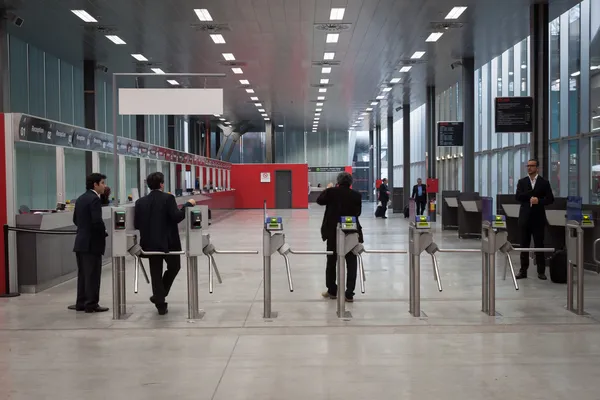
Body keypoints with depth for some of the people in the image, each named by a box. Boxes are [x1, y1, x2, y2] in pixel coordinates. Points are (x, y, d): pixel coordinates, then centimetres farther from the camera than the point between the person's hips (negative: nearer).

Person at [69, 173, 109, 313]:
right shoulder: (94, 199, -15)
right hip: (92, 242, -9)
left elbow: (75, 220, 19)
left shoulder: (80, 198, 14)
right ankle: (91, 304, 1)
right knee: (93, 274, -2)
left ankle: (81, 303, 18)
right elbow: (97, 221, -23)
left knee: (82, 274, 13)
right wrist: (104, 232, -7)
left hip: (81, 242, 9)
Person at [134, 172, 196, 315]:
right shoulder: (168, 198, -10)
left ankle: (160, 304, 9)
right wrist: (188, 204, -7)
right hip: (168, 242, -4)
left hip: (150, 243, 4)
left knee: (155, 273, 8)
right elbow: (177, 217, -18)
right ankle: (159, 296, 16)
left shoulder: (140, 202, 3)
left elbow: (136, 224, 3)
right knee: (174, 267, 19)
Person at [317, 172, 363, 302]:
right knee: (351, 263, 6)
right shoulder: (356, 195, -4)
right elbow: (358, 212, 4)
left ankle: (332, 291, 22)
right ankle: (349, 294, 4)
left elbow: (319, 201, 9)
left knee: (331, 262, 14)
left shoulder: (331, 191, -7)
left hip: (333, 231, 0)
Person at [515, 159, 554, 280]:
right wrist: (533, 193, -13)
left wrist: (539, 200, -17)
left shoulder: (544, 182, 4)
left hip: (538, 218, -2)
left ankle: (541, 271, 8)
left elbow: (550, 199, -1)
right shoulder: (522, 182, 8)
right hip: (525, 217, 2)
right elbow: (518, 197, -4)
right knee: (524, 245, 4)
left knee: (539, 245, 1)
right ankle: (523, 270, 9)